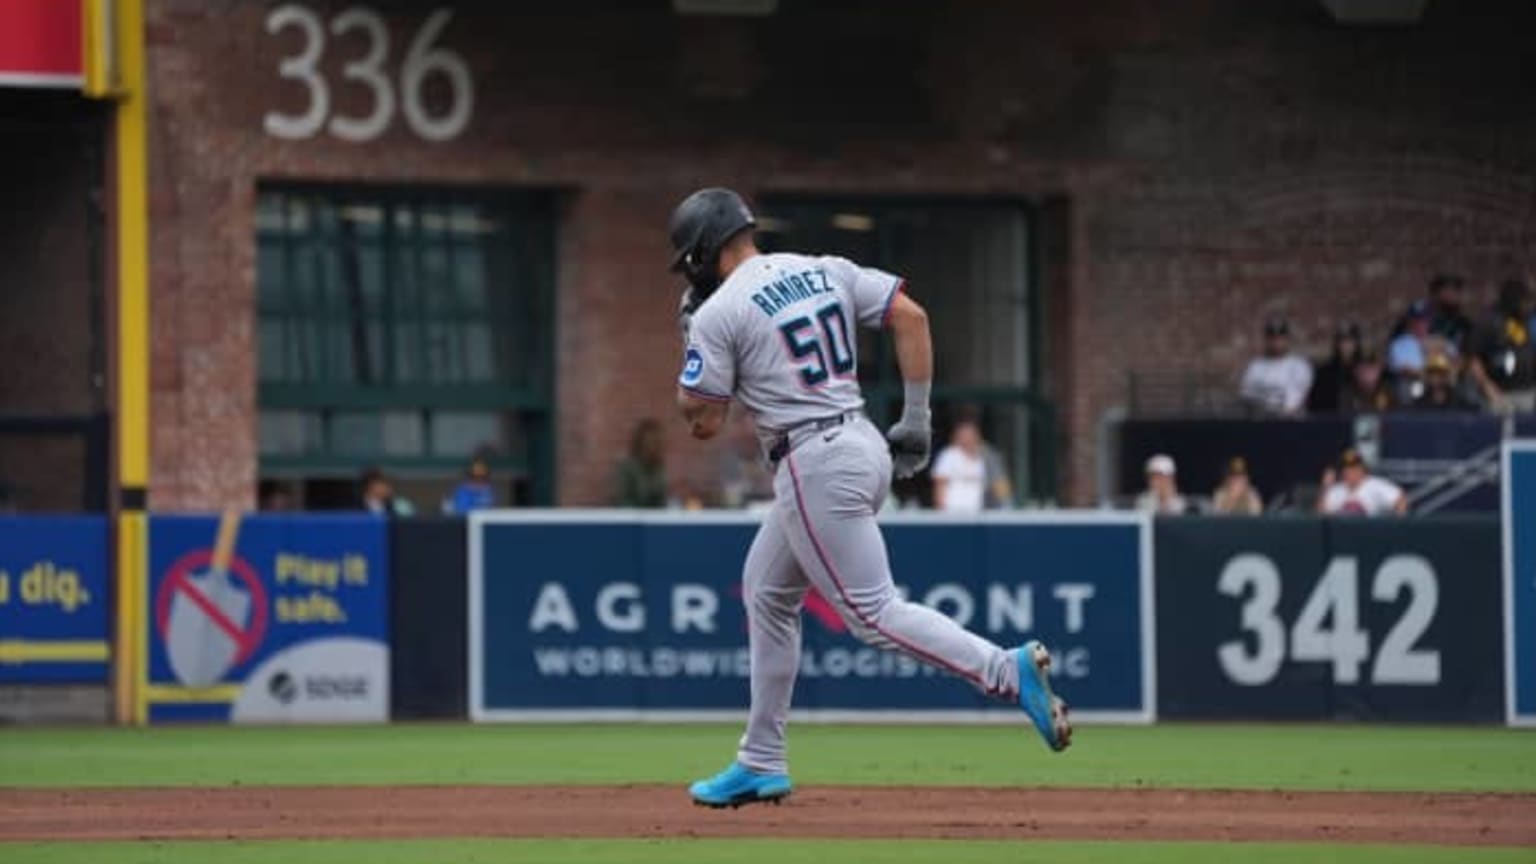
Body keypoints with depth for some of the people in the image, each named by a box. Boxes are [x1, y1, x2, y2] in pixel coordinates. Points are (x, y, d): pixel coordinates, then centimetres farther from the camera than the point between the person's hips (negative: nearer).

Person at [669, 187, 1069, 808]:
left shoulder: (720, 313, -8)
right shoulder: (825, 271, 12)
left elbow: (701, 421, -5)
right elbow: (911, 316, 5)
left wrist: (692, 342, 11)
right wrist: (916, 421, 6)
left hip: (814, 466, -9)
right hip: (864, 447, 9)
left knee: (873, 613, -9)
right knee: (766, 593, 20)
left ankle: (1009, 671, -24)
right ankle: (761, 763, 24)